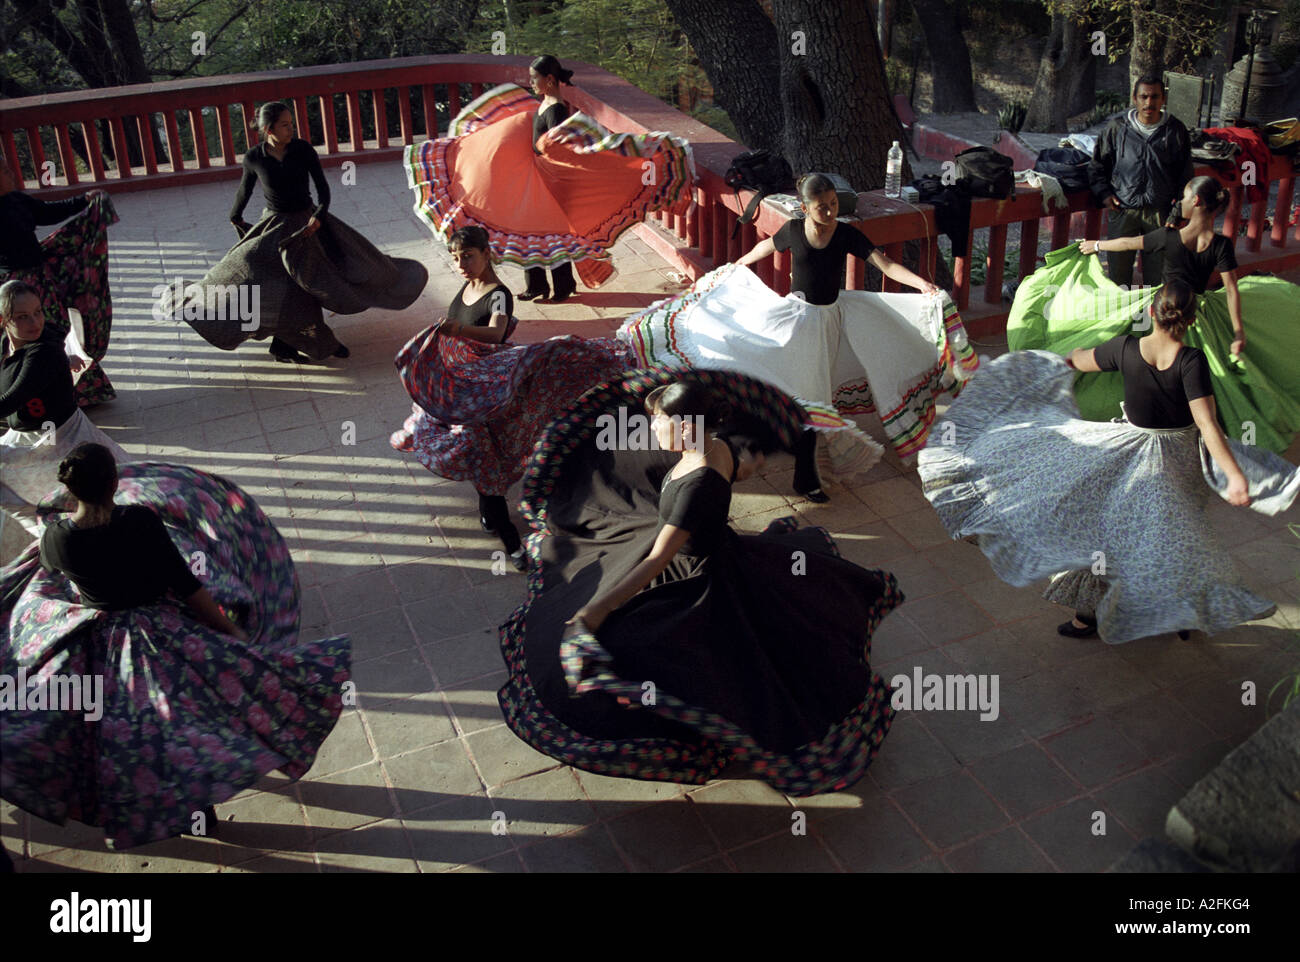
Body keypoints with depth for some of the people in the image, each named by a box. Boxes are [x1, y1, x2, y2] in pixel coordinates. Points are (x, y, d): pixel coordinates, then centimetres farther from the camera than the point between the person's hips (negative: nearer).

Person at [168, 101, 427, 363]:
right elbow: (245, 189, 7)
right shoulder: (253, 158, -11)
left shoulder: (303, 149, -10)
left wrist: (319, 216, -26)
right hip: (275, 227, -2)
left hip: (309, 220, 3)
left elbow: (322, 186, -9)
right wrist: (235, 218, 21)